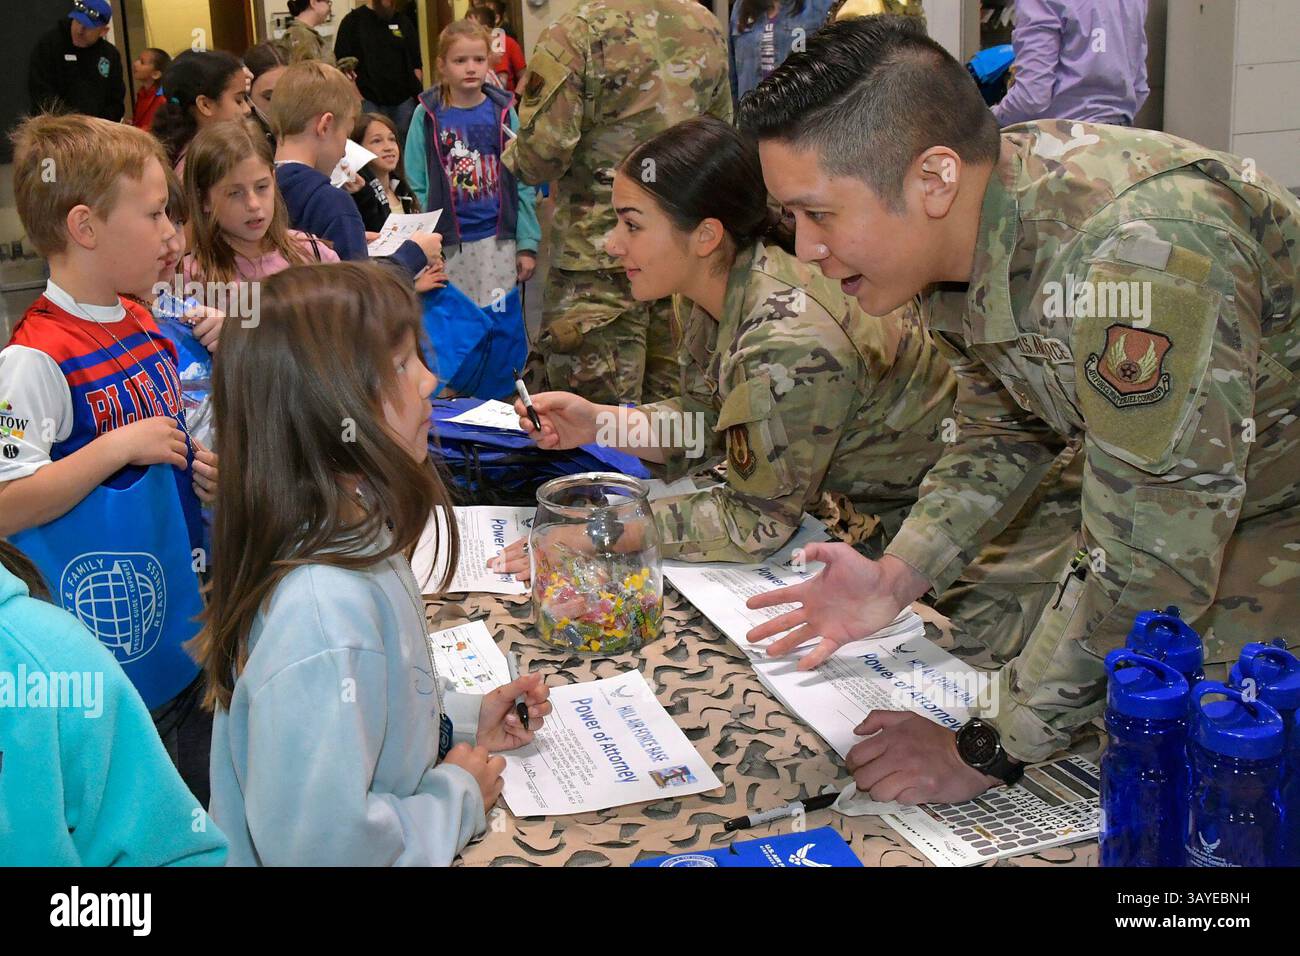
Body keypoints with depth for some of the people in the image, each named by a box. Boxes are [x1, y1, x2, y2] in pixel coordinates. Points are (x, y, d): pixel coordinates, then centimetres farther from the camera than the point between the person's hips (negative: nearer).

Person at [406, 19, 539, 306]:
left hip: (497, 240, 1)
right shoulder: (428, 115, -2)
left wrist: (527, 244, -2)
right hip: (447, 244, 0)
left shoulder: (502, 111, 1)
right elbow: (418, 186, 0)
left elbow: (522, 183, 2)